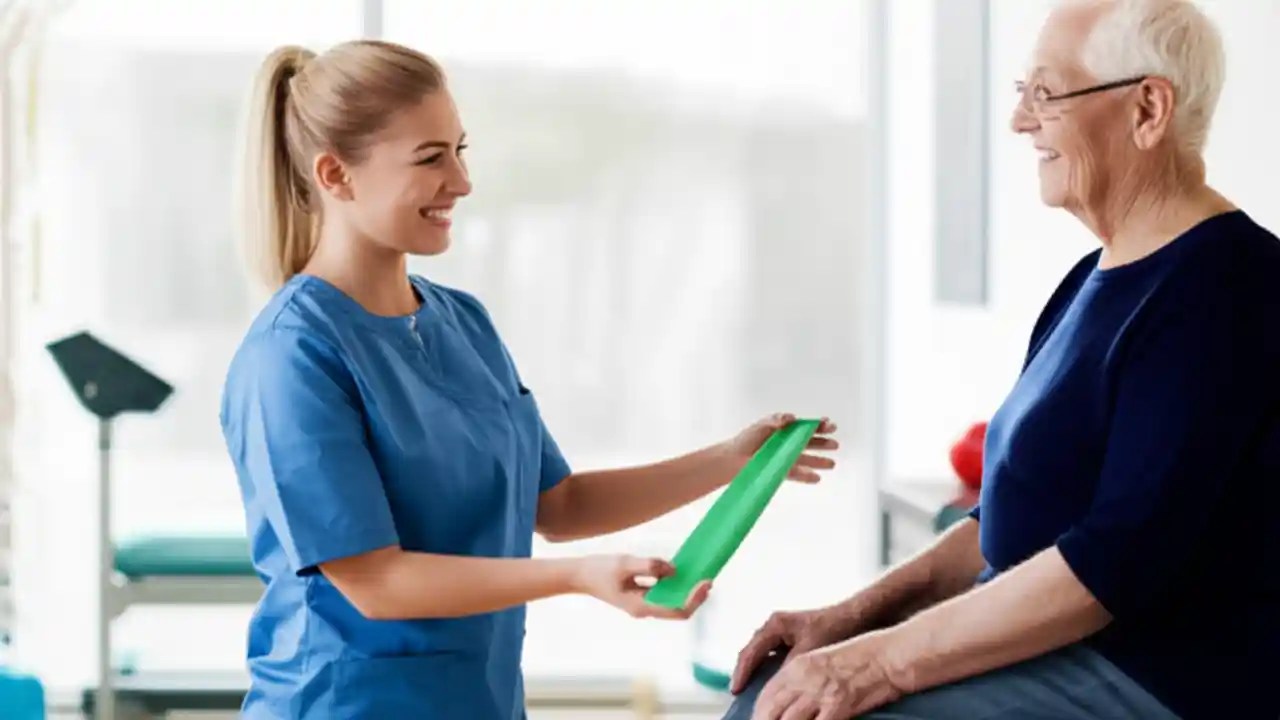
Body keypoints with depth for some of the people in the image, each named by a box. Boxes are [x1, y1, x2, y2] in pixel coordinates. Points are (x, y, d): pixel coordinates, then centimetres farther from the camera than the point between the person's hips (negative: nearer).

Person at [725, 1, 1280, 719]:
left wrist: (888, 660, -22)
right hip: (1054, 637, 9)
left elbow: (1126, 556, -24)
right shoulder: (1100, 277, 14)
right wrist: (859, 613, 4)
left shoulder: (1219, 288, -17)